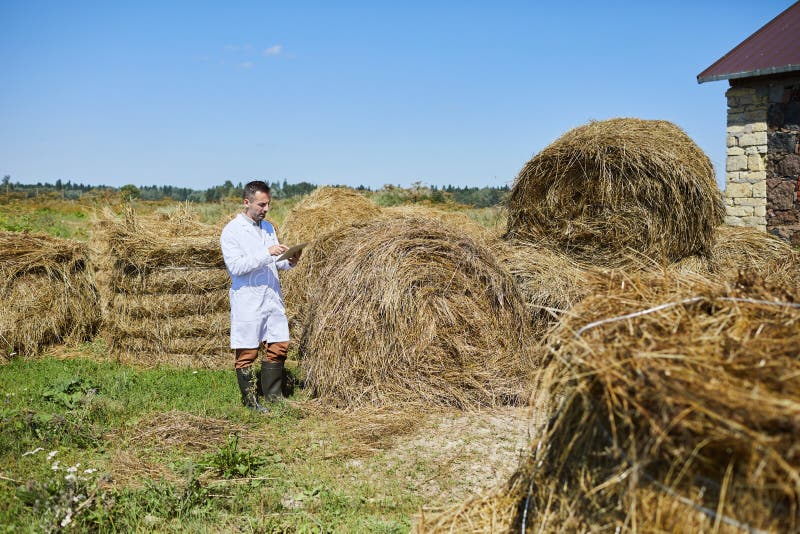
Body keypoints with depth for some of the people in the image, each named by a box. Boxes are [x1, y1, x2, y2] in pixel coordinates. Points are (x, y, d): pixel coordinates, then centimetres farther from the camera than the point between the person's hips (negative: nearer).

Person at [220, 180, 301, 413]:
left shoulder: (268, 228, 14)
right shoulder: (232, 231, -7)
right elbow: (236, 266, -18)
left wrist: (289, 261, -6)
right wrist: (267, 253, -23)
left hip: (273, 298, 6)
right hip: (247, 302, -6)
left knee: (278, 347, 6)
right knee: (247, 353, 1)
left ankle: (273, 397, 18)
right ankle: (250, 402, 12)